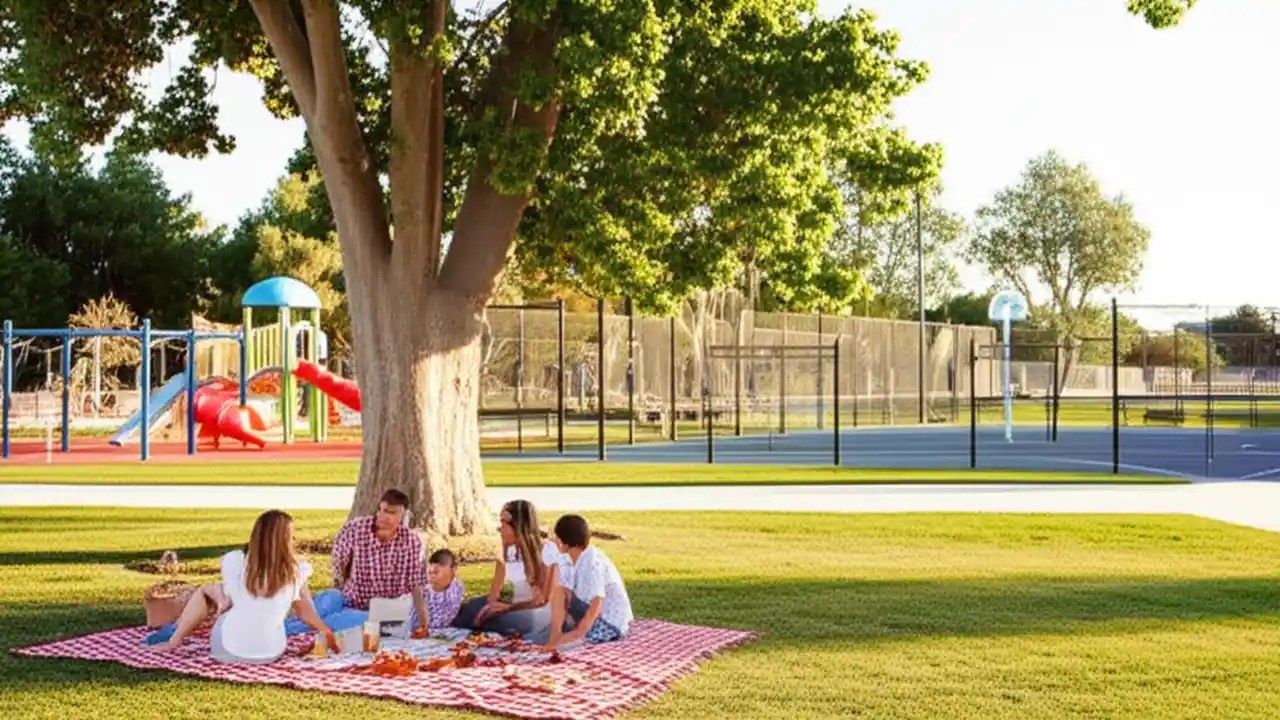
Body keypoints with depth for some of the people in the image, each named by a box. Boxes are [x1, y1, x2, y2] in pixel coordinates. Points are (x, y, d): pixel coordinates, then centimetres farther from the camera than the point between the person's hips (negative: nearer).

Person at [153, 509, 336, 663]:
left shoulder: (236, 561, -11)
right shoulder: (297, 570, -9)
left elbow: (225, 603, -3)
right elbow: (306, 614, 1)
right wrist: (328, 633, 17)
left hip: (230, 650, -2)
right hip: (271, 653, 2)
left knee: (206, 590, 19)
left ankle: (174, 641, 21)